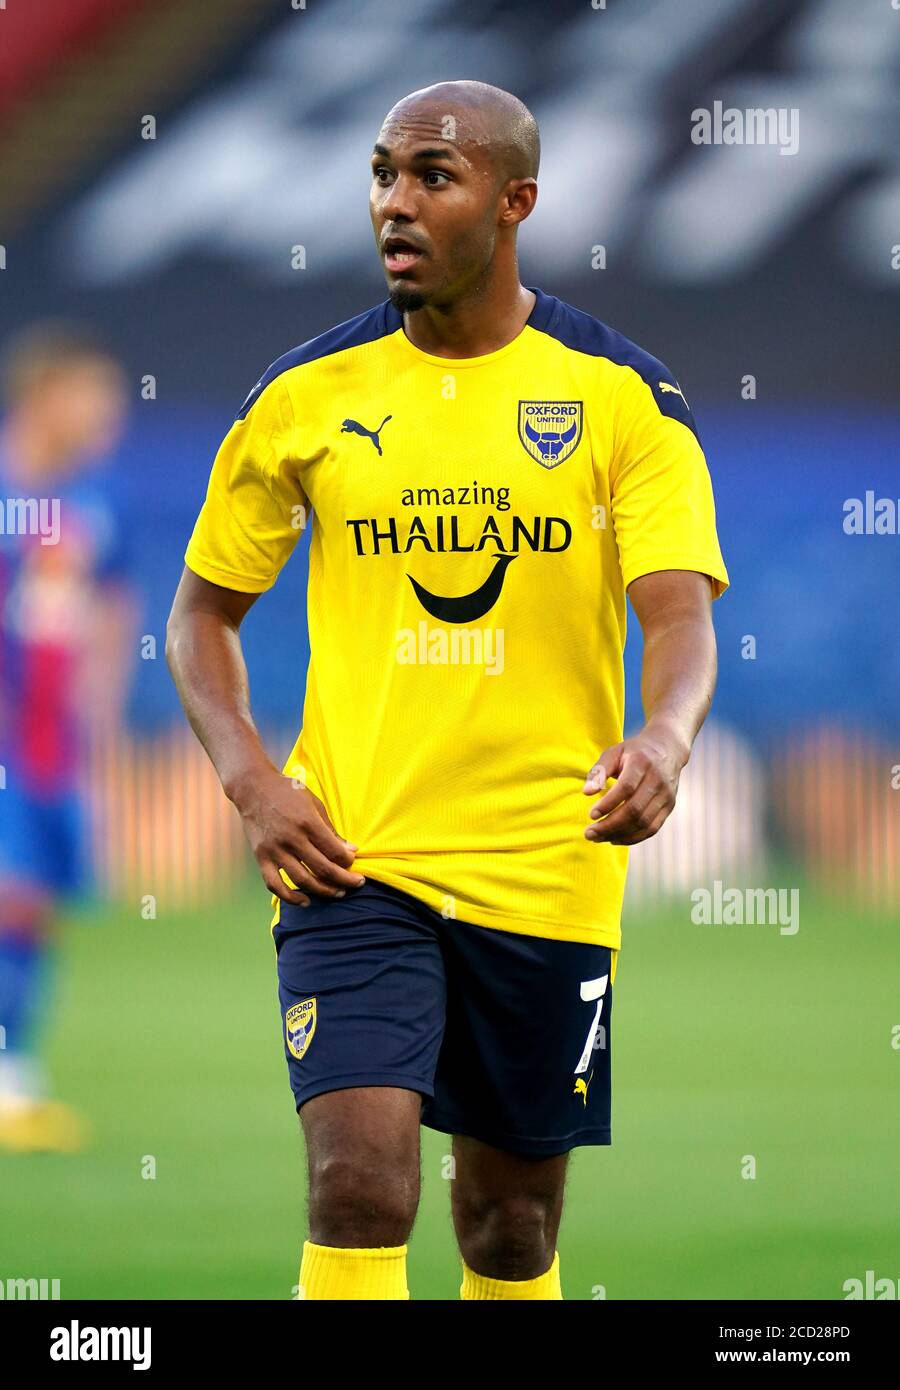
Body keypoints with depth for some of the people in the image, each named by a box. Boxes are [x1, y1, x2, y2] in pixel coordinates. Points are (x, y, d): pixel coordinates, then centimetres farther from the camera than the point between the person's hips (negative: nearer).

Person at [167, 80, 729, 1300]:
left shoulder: (623, 396, -1)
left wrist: (664, 741, -33)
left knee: (513, 1221, 12)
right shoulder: (306, 396, 3)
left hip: (546, 868, 1)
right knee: (360, 1184, -18)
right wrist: (249, 777, -5)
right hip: (351, 862, 0)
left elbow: (681, 615, -11)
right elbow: (204, 612, 12)